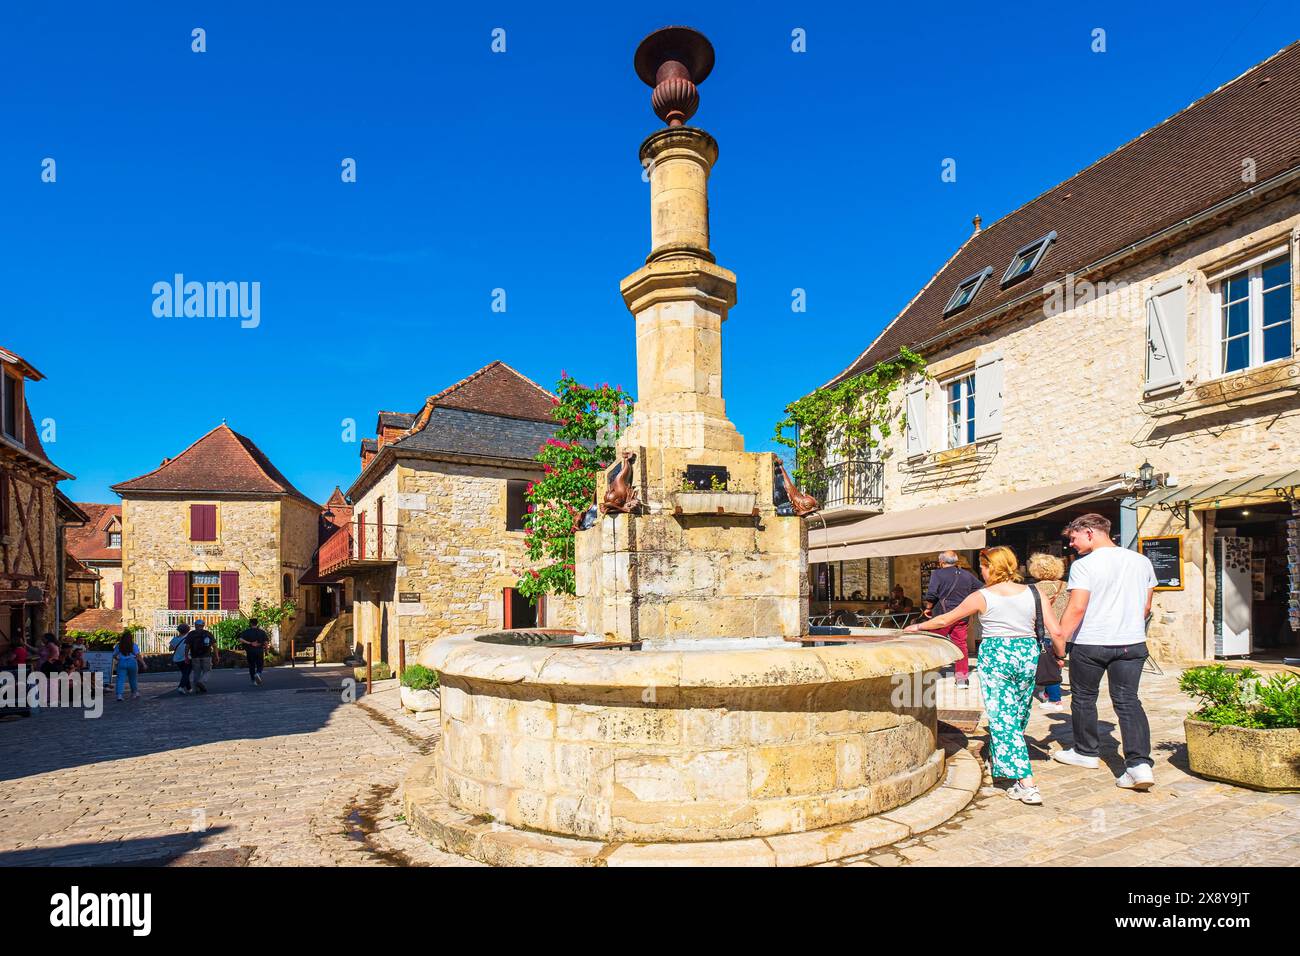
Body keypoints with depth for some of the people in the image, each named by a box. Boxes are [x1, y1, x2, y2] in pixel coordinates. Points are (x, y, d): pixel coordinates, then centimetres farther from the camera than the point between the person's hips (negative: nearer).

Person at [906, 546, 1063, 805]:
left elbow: (944, 620, 4)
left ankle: (1027, 785, -7)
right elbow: (1056, 631, 0)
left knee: (1003, 719, -1)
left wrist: (918, 626, 20)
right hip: (1028, 655, 4)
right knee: (1018, 717, 18)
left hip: (995, 657, -4)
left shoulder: (982, 597, -4)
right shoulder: (1033, 593, 2)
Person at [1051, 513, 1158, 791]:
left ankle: (1086, 752, 28)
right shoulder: (1142, 561, 6)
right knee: (1128, 700, 7)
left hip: (1090, 644, -5)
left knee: (1083, 698, 14)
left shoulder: (1084, 565, -13)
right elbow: (1146, 607, 13)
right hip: (1132, 643, 5)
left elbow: (1077, 608, -20)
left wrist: (1060, 641, -14)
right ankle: (1140, 763, -6)